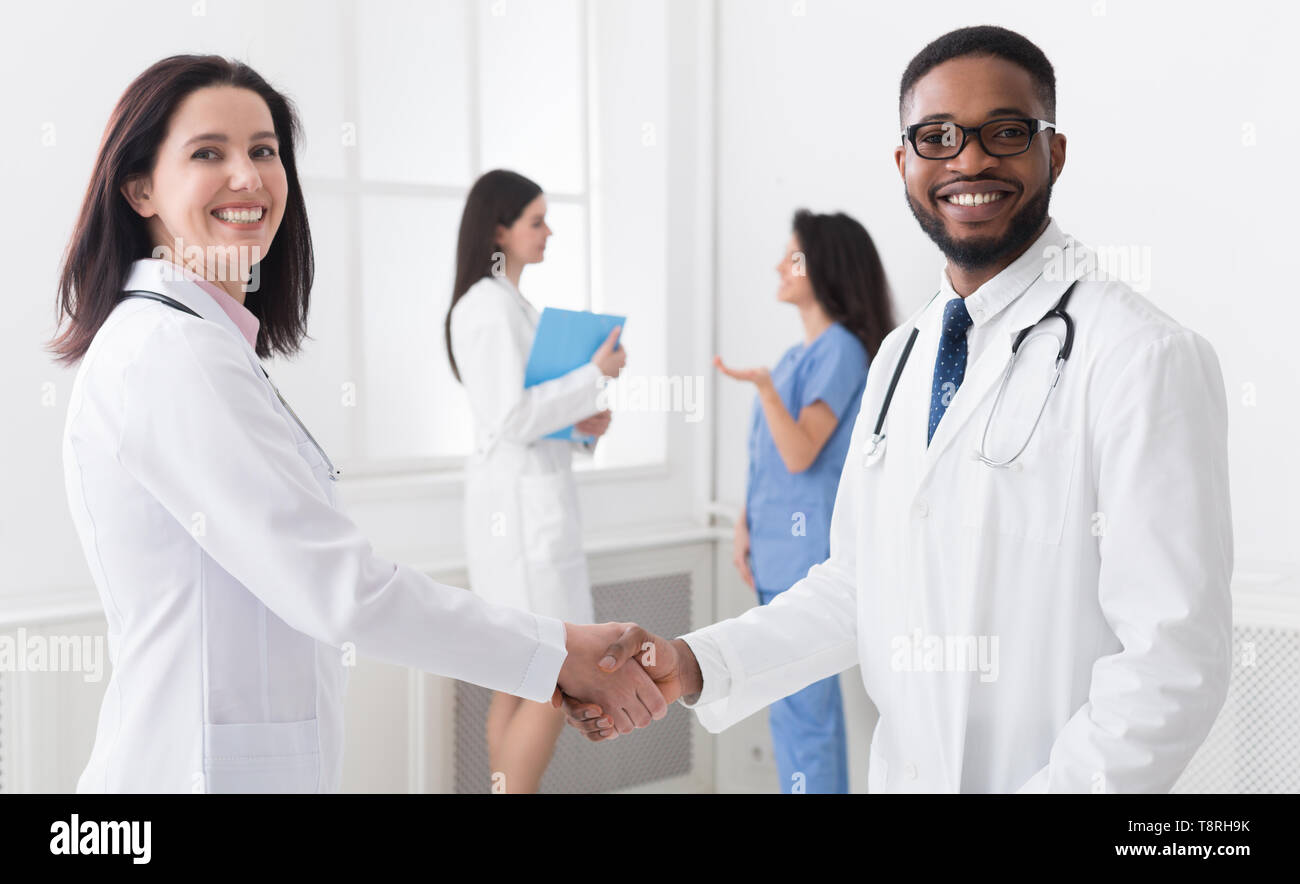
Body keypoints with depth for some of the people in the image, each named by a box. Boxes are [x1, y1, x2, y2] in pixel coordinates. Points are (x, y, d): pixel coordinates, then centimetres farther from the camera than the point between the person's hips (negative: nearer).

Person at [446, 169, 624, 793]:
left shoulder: (509, 304, 17)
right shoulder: (490, 307, -13)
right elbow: (512, 419, -21)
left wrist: (581, 422, 6)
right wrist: (595, 375, -12)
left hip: (532, 503, 10)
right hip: (521, 509, -10)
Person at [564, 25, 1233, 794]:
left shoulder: (1145, 358, -18)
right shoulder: (900, 354, 6)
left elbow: (1171, 669, -21)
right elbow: (858, 586, 8)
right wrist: (695, 666, -4)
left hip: (1052, 775, -6)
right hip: (901, 769, 6)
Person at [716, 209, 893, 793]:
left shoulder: (841, 350, -11)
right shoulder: (799, 355, 16)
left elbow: (800, 454, -19)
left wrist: (762, 387, -32)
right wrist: (746, 525, 11)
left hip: (810, 548, -9)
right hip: (780, 547, 9)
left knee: (797, 706, -8)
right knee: (813, 700, 13)